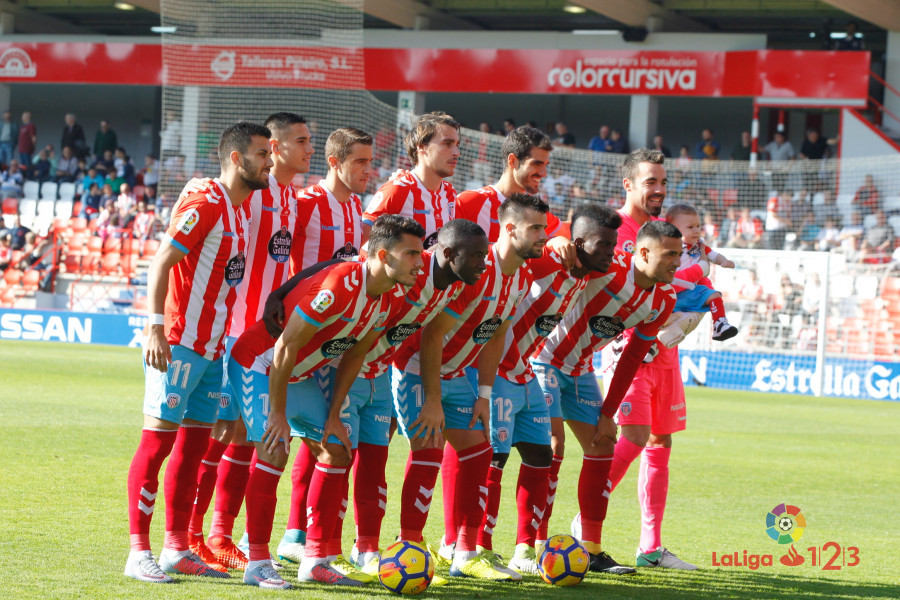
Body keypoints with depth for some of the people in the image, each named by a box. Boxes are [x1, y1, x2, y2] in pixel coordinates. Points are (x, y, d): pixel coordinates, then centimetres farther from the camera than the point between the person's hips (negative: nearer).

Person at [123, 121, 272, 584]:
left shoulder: (239, 211, 15)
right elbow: (161, 263, -18)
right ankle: (139, 552, -4)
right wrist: (157, 327, -26)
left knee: (195, 444, 9)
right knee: (159, 440, -6)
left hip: (212, 349, 9)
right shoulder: (205, 205, -12)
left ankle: (177, 549, 14)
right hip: (178, 345, -9)